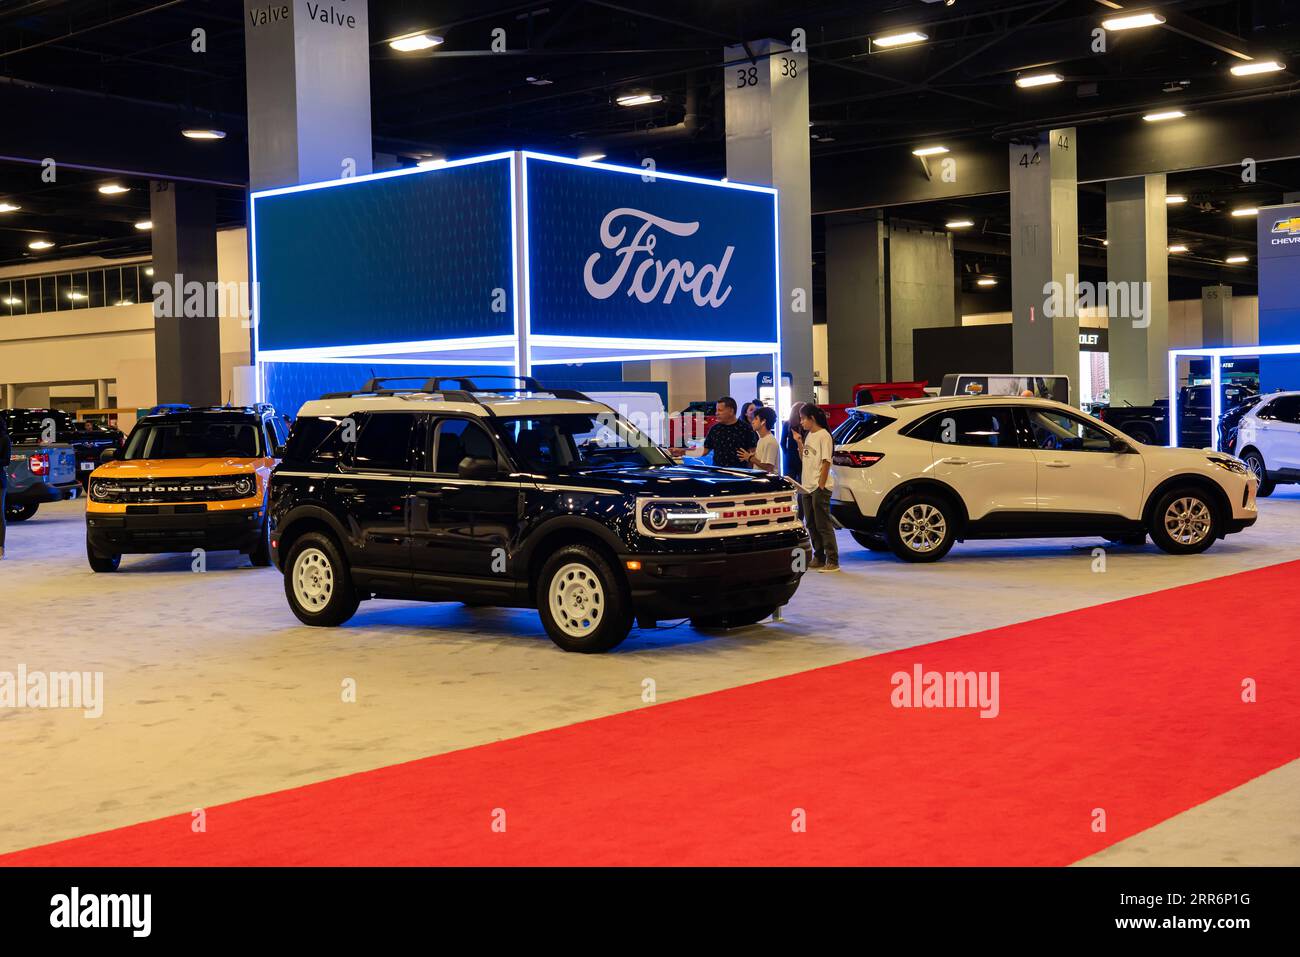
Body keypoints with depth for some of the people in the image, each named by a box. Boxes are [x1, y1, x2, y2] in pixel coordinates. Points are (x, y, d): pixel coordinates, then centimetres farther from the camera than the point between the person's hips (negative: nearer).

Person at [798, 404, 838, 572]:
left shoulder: (823, 436, -11)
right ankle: (818, 558, 19)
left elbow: (826, 462, -15)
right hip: (807, 486, 9)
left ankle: (832, 561, -4)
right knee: (811, 525, 11)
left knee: (823, 525, -7)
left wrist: (821, 486, -18)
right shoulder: (808, 435, 14)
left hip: (820, 487, -9)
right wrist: (799, 443, 5)